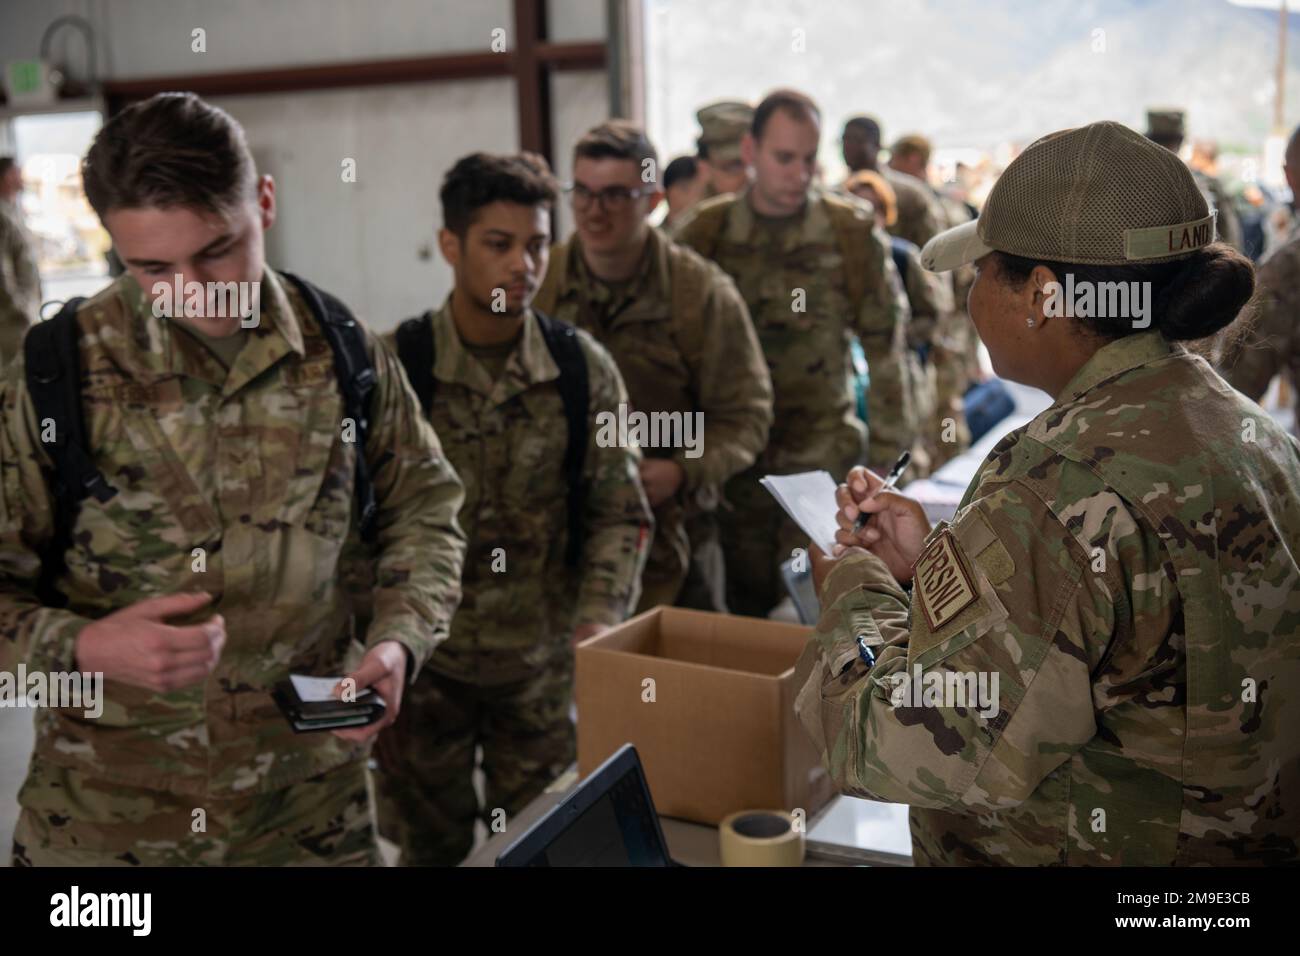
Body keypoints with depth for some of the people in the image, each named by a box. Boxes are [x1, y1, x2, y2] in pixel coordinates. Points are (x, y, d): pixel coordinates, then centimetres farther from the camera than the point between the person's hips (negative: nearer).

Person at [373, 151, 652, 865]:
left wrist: (601, 616, -13)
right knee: (431, 845, 15)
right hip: (423, 656, -1)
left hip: (543, 661, 2)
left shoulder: (584, 368, -3)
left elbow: (619, 512, 0)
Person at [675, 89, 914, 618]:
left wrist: (890, 455, -1)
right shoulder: (704, 233, 1)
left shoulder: (853, 233, -2)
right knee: (743, 607, 12)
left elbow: (886, 351, 1)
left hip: (826, 460, -1)